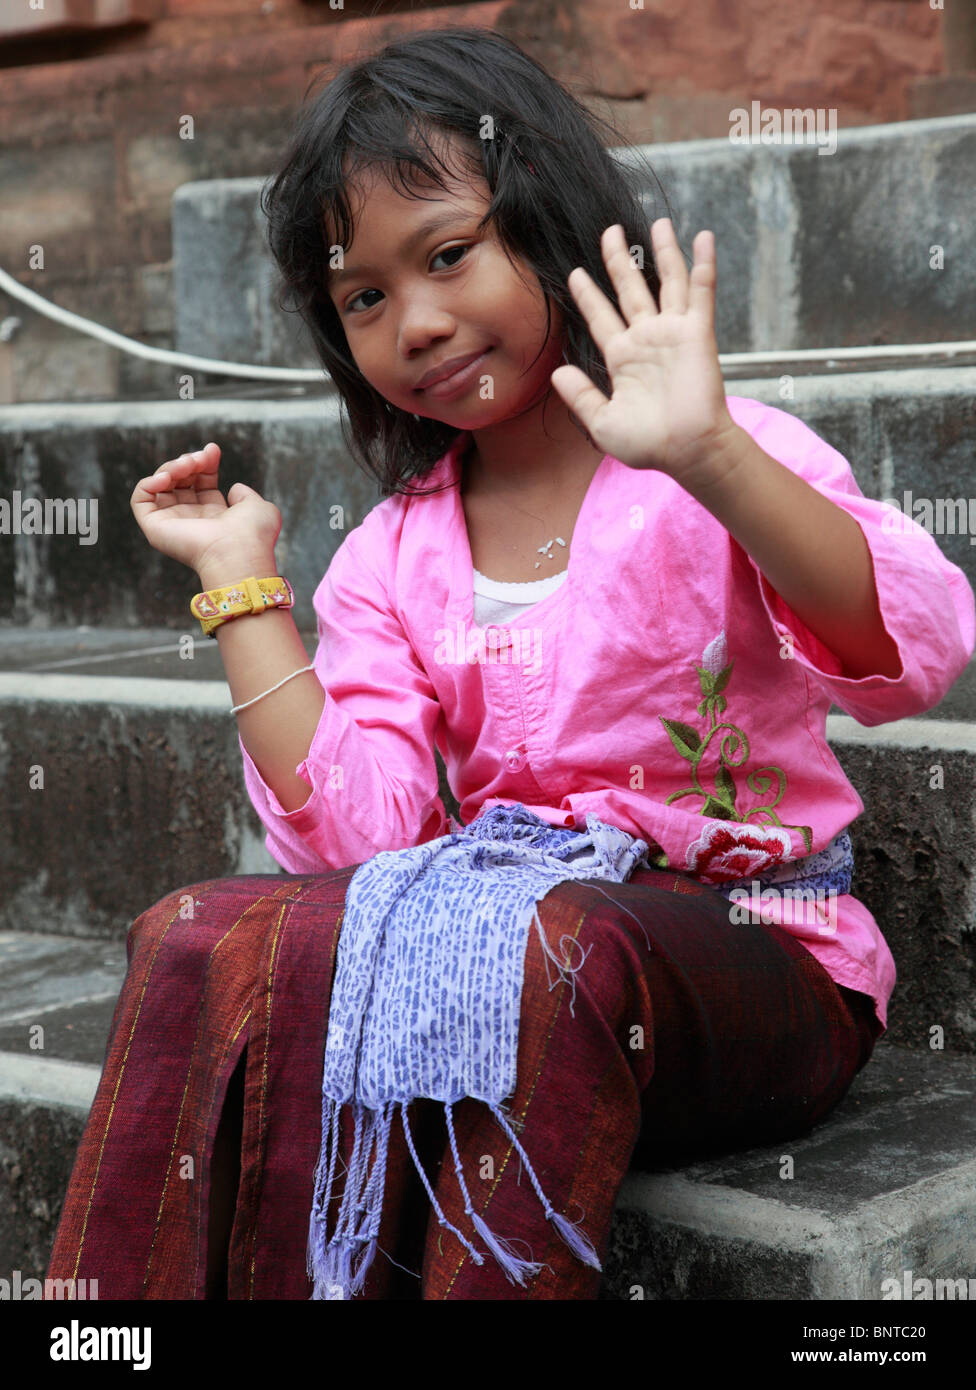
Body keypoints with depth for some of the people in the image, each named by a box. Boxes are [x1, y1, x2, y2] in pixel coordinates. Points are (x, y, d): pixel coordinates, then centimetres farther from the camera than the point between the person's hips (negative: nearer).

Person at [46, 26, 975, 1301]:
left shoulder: (731, 468, -3)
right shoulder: (389, 560, 12)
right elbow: (356, 840, -3)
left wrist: (711, 458, -37)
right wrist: (244, 584, -2)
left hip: (756, 955, -4)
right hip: (501, 931, 4)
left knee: (544, 959, -38)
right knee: (204, 943, -22)